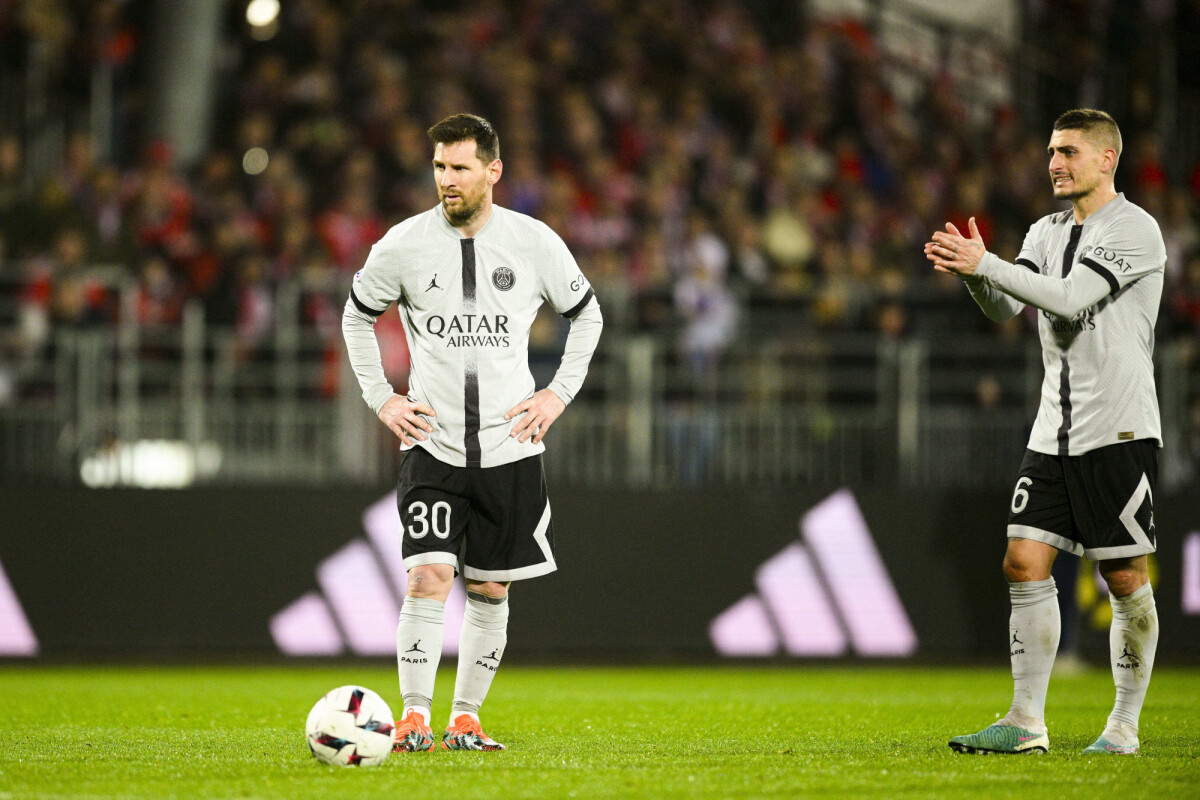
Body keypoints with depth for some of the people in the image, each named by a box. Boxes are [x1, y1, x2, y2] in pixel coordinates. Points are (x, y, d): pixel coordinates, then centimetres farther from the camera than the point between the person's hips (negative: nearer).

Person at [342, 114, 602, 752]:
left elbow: (586, 314, 13)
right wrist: (380, 399, 4)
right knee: (428, 578, -14)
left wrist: (558, 394, 4)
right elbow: (356, 317, 13)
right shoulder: (403, 245, -3)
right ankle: (414, 717, -8)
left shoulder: (535, 243, -2)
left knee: (490, 591, 6)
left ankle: (466, 717, 17)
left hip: (509, 447, 1)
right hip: (431, 443, -1)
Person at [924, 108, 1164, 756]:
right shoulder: (1047, 233, 15)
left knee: (1125, 579, -2)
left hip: (1119, 432, -7)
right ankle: (1027, 722, -1)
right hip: (1054, 432, 7)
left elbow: (1069, 299, -20)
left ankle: (1125, 726, 8)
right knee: (1025, 562, -3)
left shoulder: (1135, 230, -8)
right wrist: (970, 273, -15)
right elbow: (1005, 309, 5)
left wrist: (984, 263, -23)